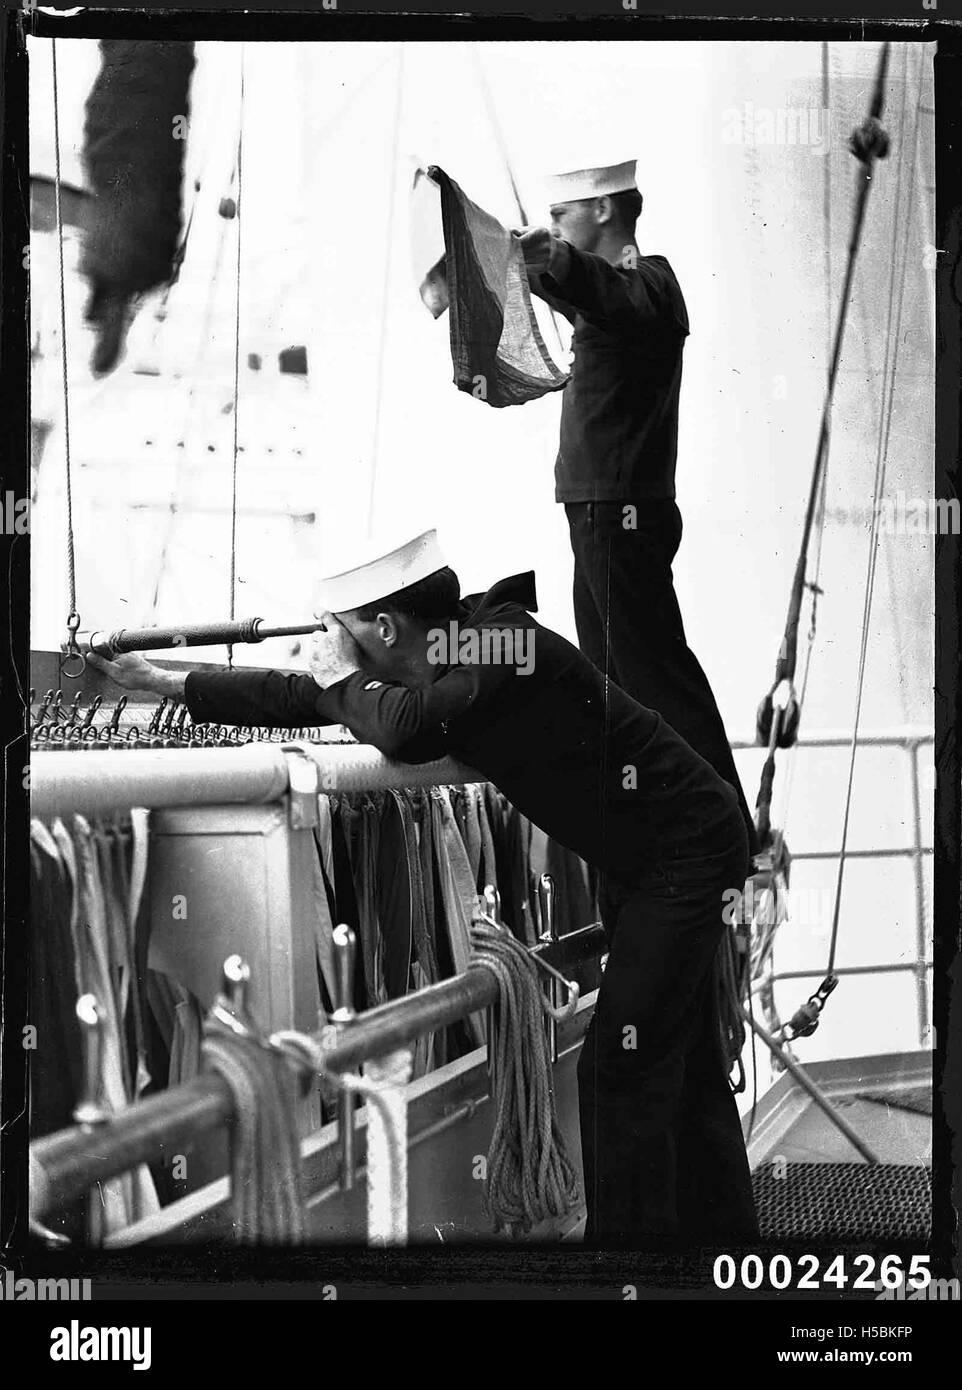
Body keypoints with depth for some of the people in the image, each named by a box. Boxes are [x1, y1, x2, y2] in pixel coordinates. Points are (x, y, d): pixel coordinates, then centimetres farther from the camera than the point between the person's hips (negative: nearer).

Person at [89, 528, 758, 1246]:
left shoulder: (504, 643, -23)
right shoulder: (452, 658, 3)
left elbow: (406, 729, -37)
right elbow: (303, 698, 10)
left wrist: (343, 679, -15)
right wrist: (164, 681, 12)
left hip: (687, 849, -10)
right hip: (670, 855, 10)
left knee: (622, 1065, -10)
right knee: (684, 1065, 17)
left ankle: (626, 1230, -3)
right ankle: (720, 1226, 28)